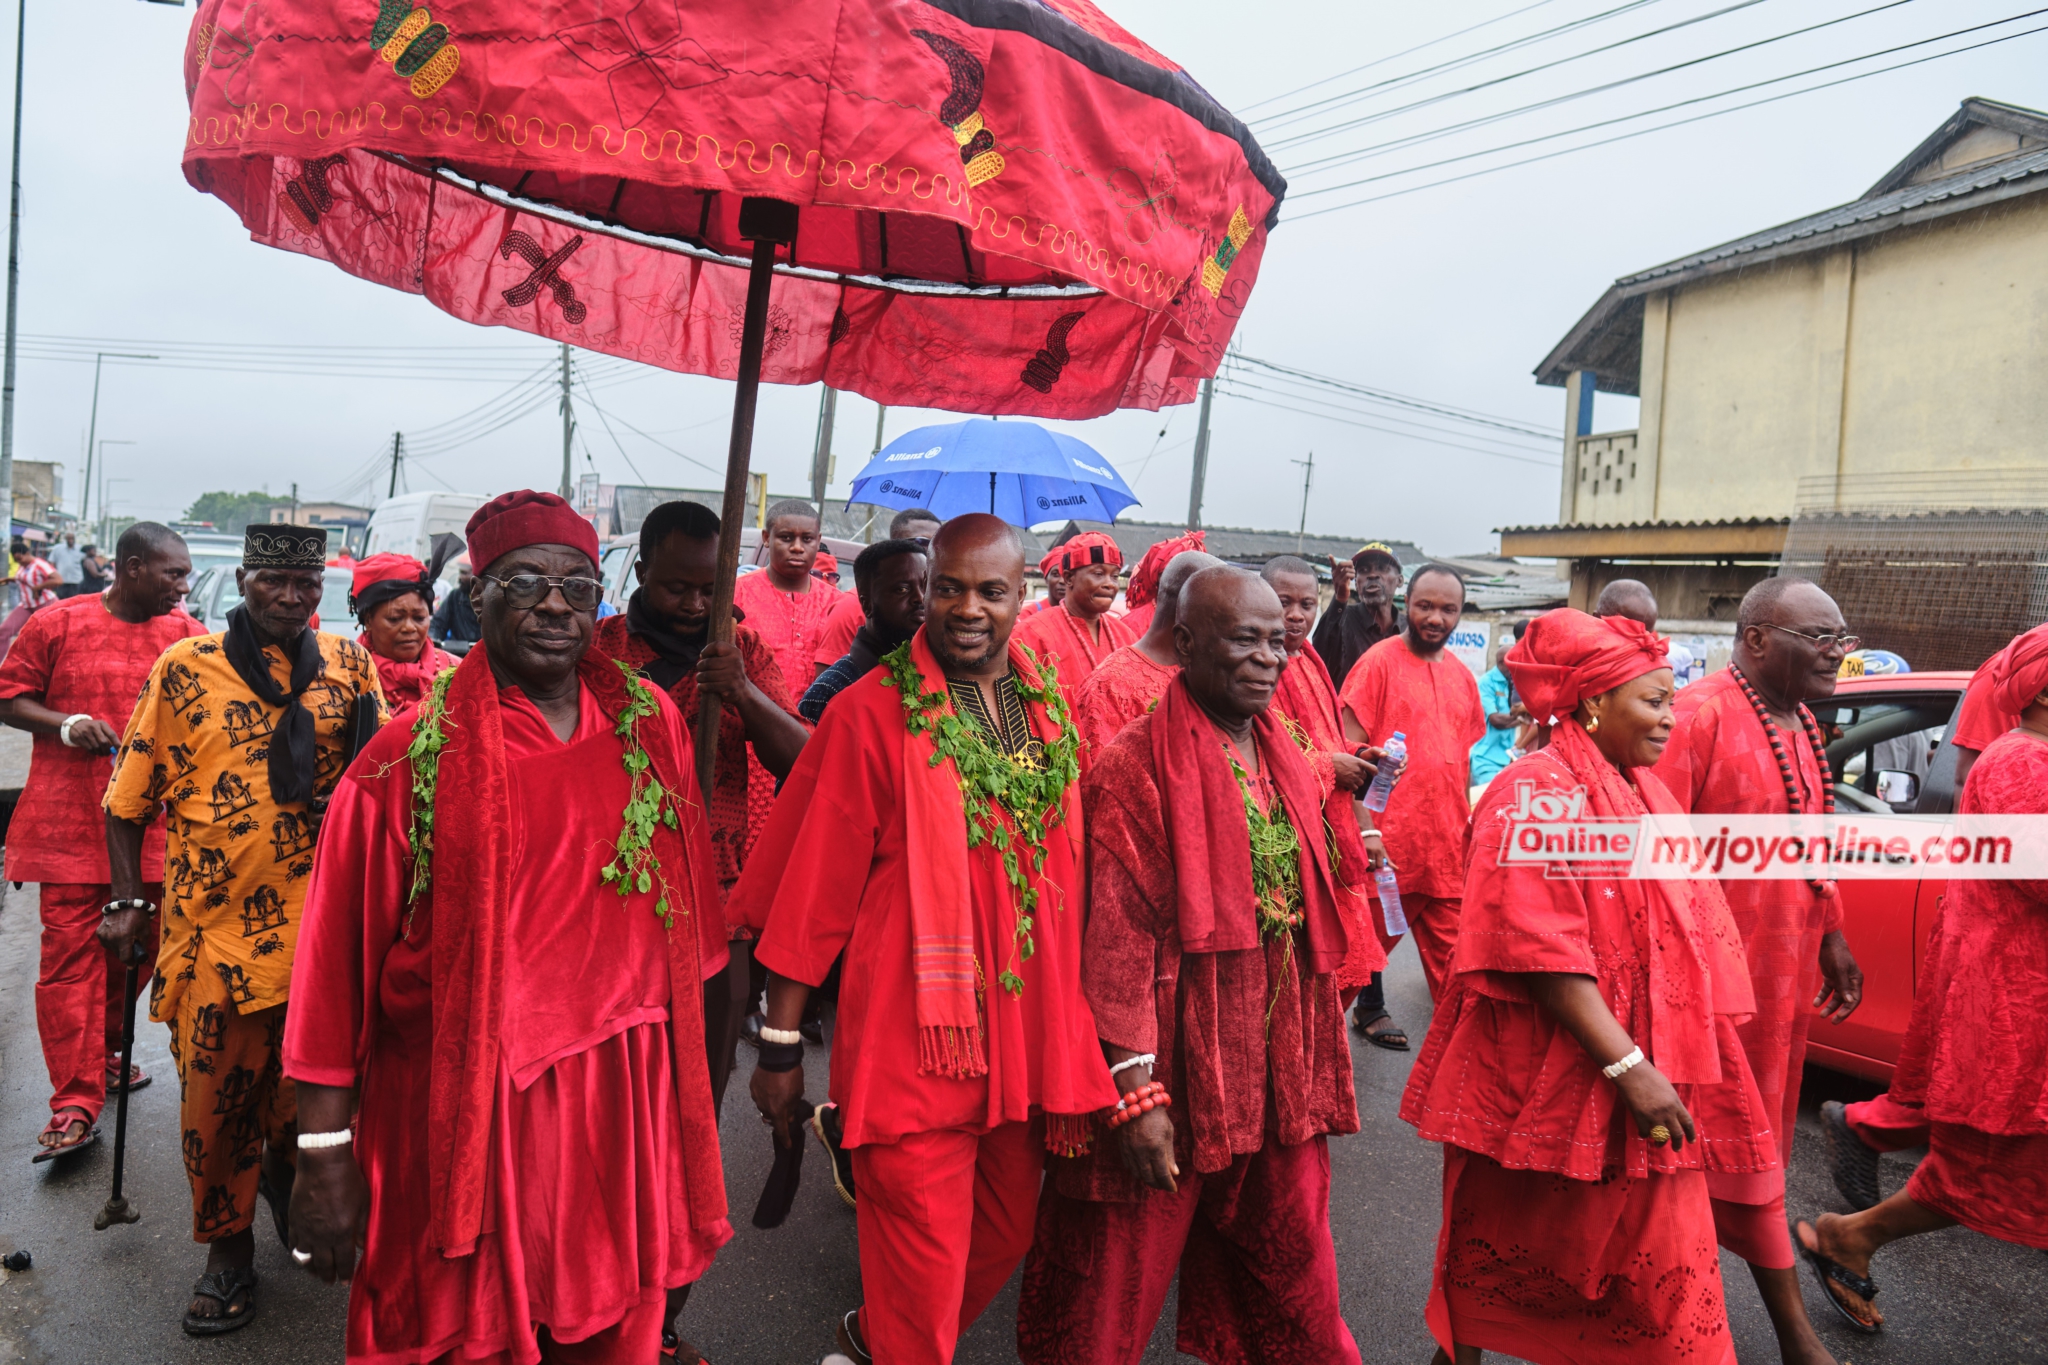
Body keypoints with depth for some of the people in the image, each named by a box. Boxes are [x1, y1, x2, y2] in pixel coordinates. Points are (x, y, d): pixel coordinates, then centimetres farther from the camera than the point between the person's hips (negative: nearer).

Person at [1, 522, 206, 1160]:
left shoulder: (187, 635, 7)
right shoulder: (57, 624, 1)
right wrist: (65, 724, -11)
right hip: (69, 821, -3)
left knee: (140, 947, 11)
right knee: (71, 954, -4)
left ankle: (101, 1052, 36)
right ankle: (76, 1101, 1)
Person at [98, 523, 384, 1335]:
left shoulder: (350, 664, 3)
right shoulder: (185, 668, 0)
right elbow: (130, 797, 4)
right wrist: (128, 901, 0)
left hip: (322, 923, 1)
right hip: (213, 926, -1)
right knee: (214, 1095, 8)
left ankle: (285, 1171, 46)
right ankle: (228, 1251, 27)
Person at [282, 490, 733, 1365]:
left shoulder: (650, 725, 1)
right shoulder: (409, 760, -9)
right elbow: (338, 965, -7)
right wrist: (324, 1155, -7)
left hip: (622, 1118, 3)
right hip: (462, 1122, -3)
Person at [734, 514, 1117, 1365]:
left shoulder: (1049, 710, 5)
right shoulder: (871, 714, -10)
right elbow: (811, 891, -8)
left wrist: (1074, 1030, 15)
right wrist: (780, 1045, -7)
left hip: (1029, 1033, 6)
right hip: (914, 1039, -6)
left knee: (1005, 1240, 20)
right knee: (923, 1275, 3)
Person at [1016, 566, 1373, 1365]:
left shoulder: (1287, 763, 7)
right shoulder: (1134, 768, -15)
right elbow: (1116, 940, -18)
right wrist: (1134, 1090, -19)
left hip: (1281, 1065, 7)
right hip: (1176, 1060, -6)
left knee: (1294, 1280, 21)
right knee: (1121, 1278, 12)